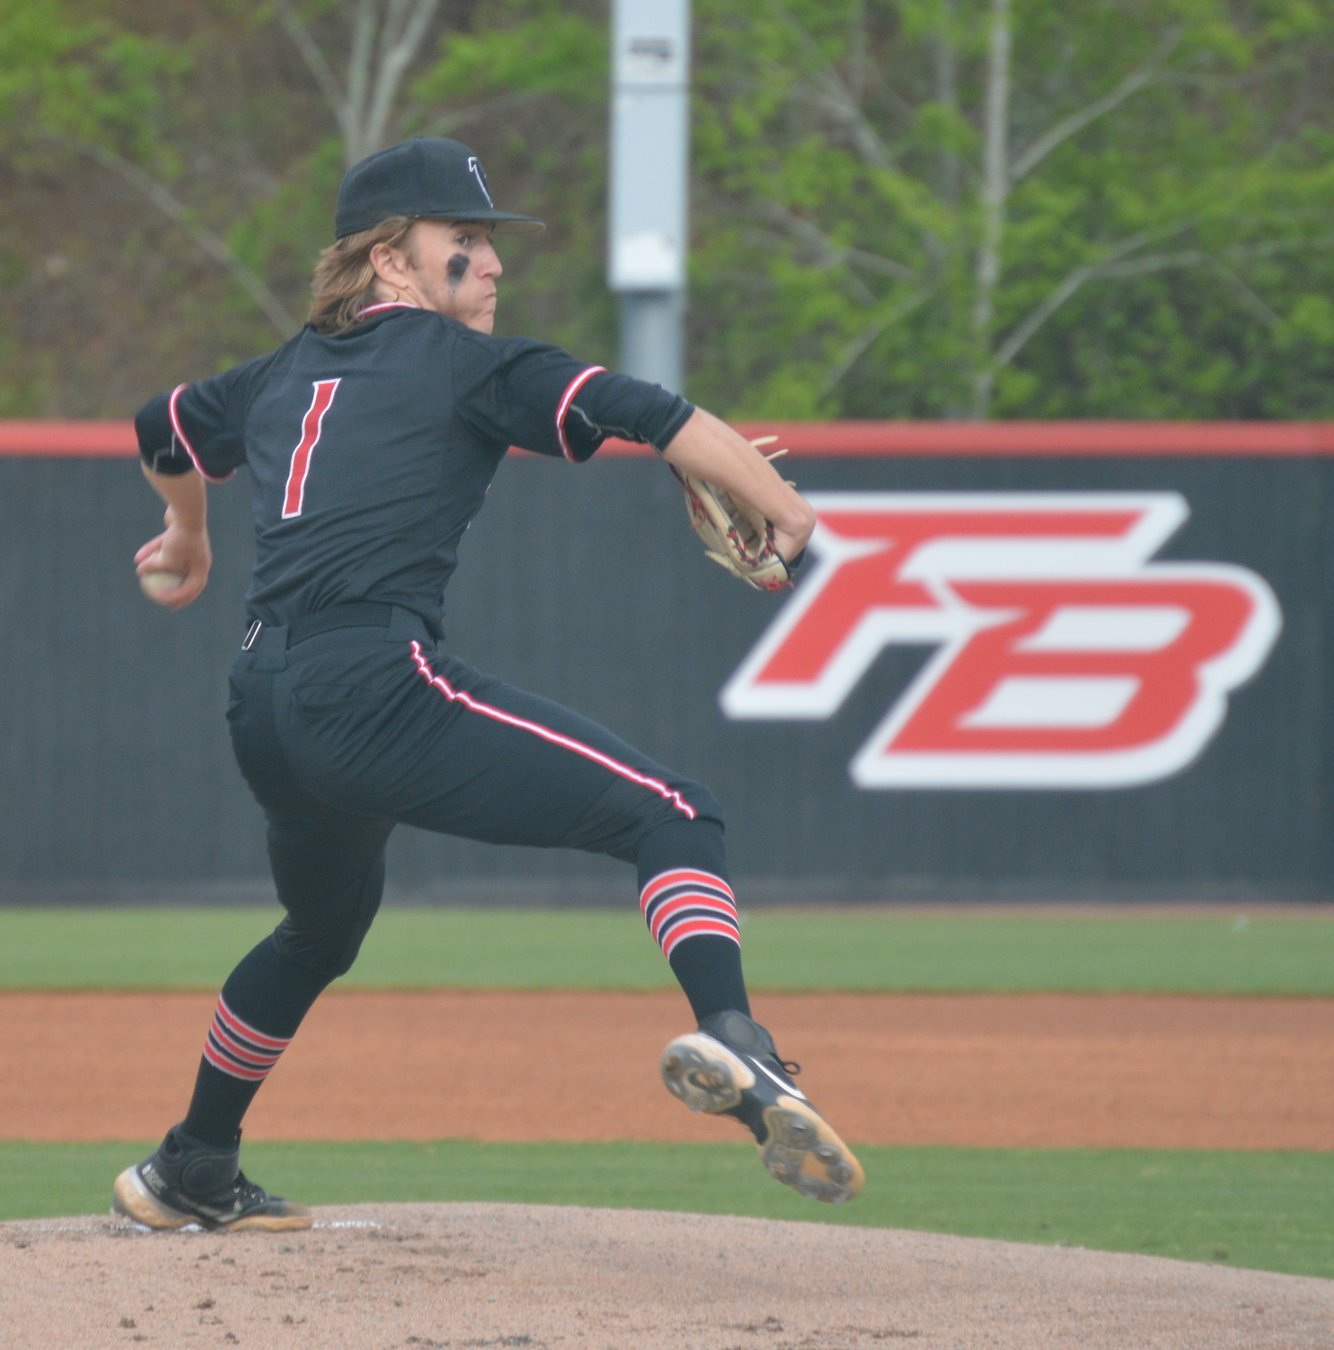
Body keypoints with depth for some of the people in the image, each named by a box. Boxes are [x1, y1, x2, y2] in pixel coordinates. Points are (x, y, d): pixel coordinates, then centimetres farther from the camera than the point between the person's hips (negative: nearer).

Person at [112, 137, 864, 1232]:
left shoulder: (286, 375, 25)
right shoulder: (460, 362, 4)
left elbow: (163, 432, 44)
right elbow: (646, 415, -7)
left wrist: (188, 536, 64)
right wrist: (788, 515, -3)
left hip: (262, 710, 8)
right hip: (377, 686, -8)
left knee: (324, 928, 34)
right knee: (674, 815, -13)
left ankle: (191, 1172, 45)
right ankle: (732, 1041, -40)